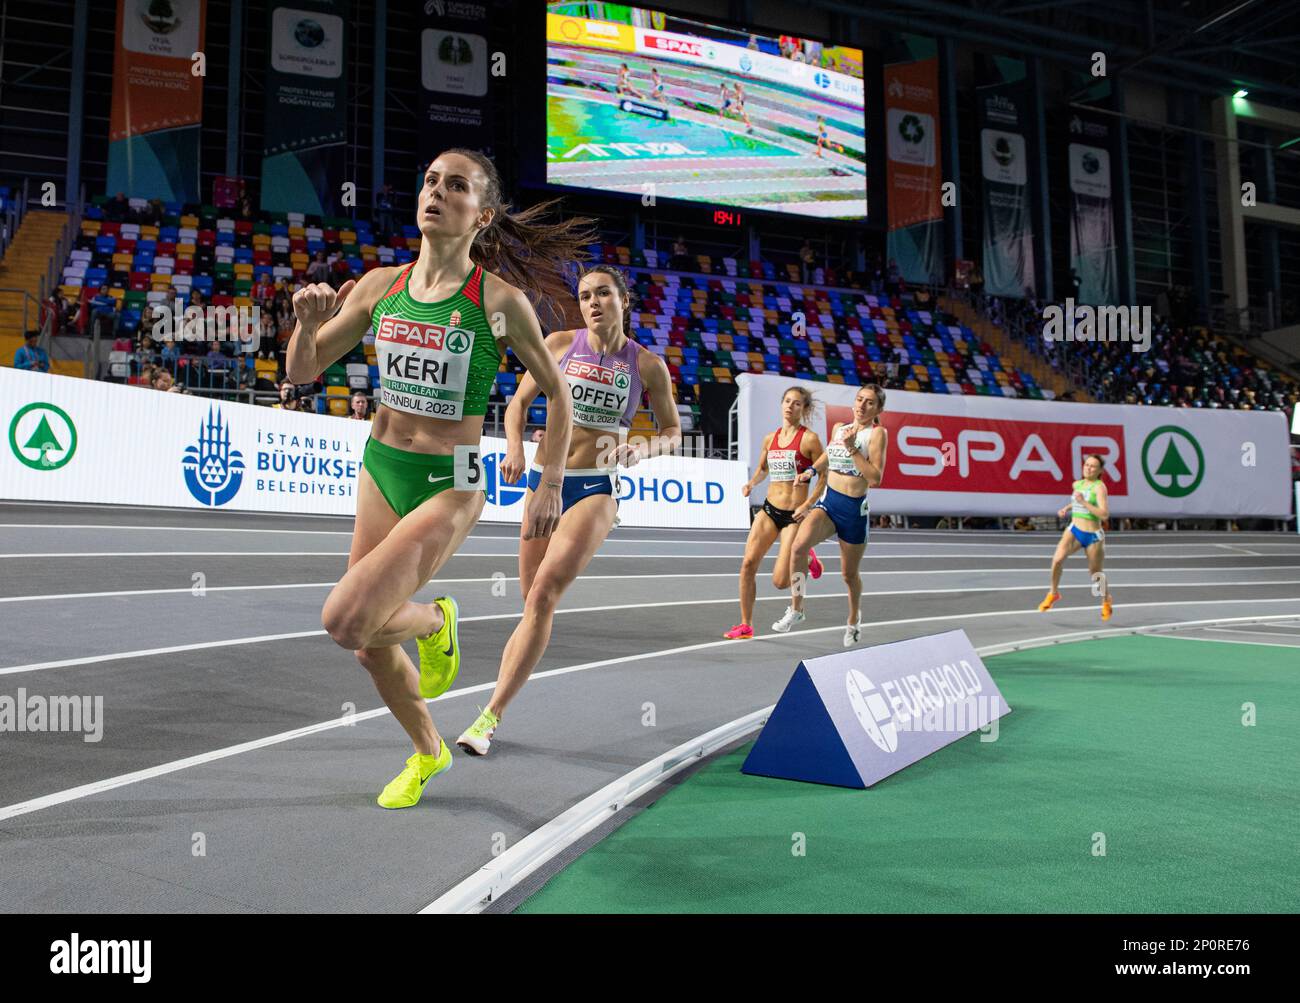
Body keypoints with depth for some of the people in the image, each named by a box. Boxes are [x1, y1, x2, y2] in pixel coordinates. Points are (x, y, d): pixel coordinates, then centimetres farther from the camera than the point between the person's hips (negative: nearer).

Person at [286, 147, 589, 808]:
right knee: (370, 648, 13)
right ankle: (427, 754, 40)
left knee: (346, 621, -22)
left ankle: (433, 621, 13)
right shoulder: (380, 285, 1)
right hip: (379, 469, 5)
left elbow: (554, 392, 0)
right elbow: (302, 372, 6)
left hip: (449, 485, -5)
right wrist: (306, 322, -14)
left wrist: (550, 485, -4)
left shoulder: (501, 299, -11)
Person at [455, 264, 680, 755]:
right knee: (535, 601, 7)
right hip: (543, 480, 3)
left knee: (543, 594, -18)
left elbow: (672, 430, 10)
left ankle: (490, 716, -15)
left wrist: (641, 451, -12)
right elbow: (519, 402, 10)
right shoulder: (560, 343, 3)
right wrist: (515, 451, -8)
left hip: (596, 489, -2)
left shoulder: (648, 365, 0)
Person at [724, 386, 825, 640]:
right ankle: (745, 626, 5)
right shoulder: (770, 438, 9)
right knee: (748, 563, -9)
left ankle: (807, 559, 25)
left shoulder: (809, 439, -8)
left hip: (795, 515, -5)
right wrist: (751, 483, 6)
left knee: (780, 581, -8)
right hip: (769, 510, 5)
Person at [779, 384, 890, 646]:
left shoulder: (877, 433, -7)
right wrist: (810, 470, 24)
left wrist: (852, 448, -21)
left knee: (850, 574, 12)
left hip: (854, 509, -3)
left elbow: (875, 478, -18)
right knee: (800, 545, -26)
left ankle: (853, 622, 41)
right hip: (827, 501, 3)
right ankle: (796, 608, -10)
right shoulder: (839, 429, 9)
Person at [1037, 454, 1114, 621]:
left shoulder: (1100, 487, -12)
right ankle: (1053, 593, -5)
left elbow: (1105, 515, -23)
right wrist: (1066, 508, 12)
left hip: (1093, 536, -4)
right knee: (1058, 558, -25)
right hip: (1074, 531, 4)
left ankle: (1106, 602, 41)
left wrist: (1083, 503, -28)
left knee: (1097, 575, 12)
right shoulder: (1077, 484, 6)